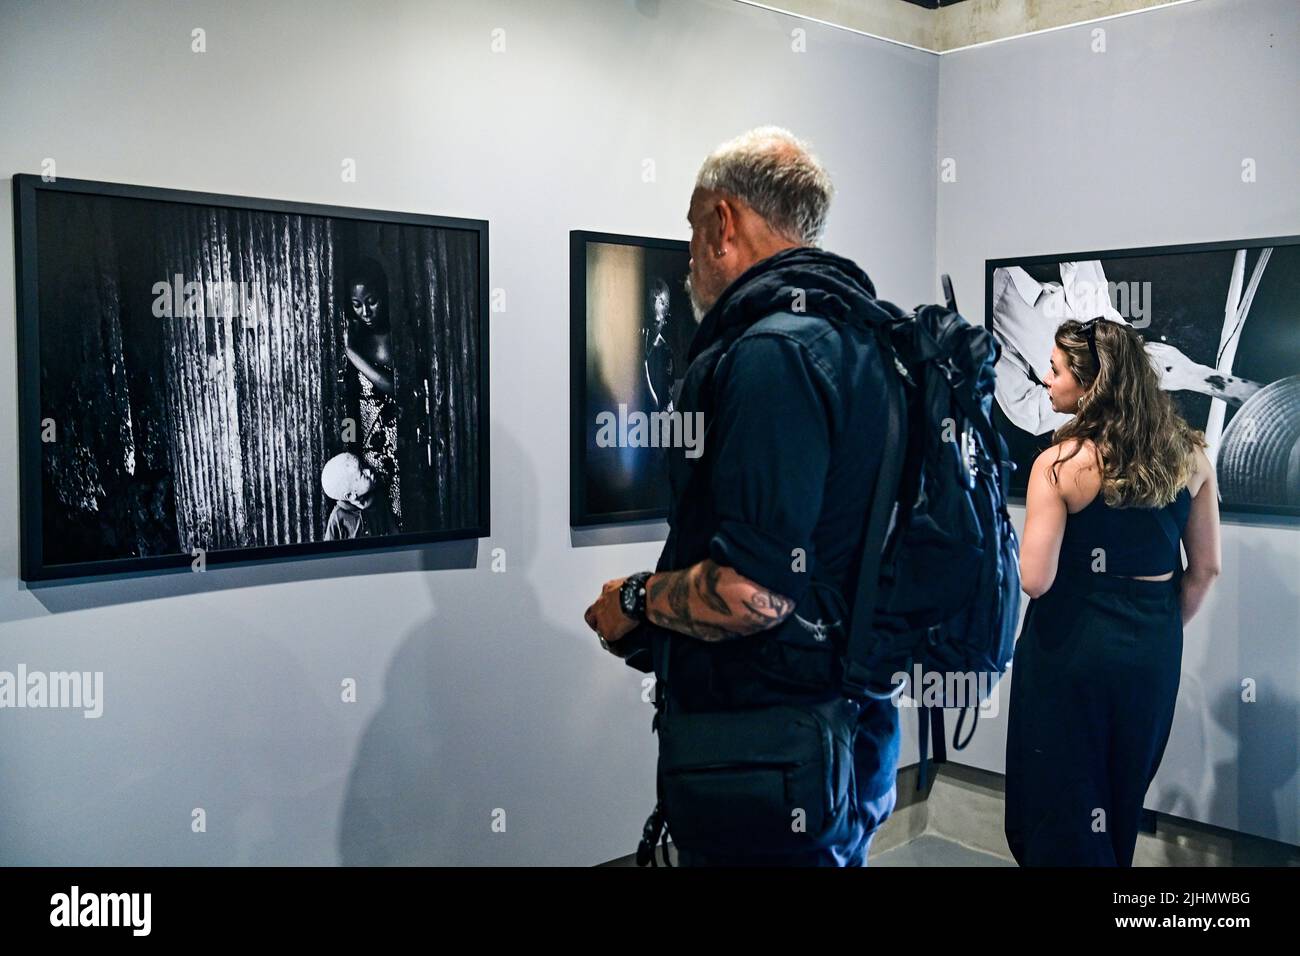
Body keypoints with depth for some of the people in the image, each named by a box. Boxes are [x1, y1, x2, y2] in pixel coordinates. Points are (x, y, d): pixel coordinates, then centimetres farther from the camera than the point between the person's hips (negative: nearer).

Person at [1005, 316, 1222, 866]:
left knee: (1062, 788, 11)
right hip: (1154, 651, 6)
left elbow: (1035, 581, -22)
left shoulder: (1060, 464, -19)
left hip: (1073, 643, -5)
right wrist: (1165, 630, 16)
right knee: (1126, 786, 25)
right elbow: (1205, 568, 3)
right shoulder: (1189, 455, -4)